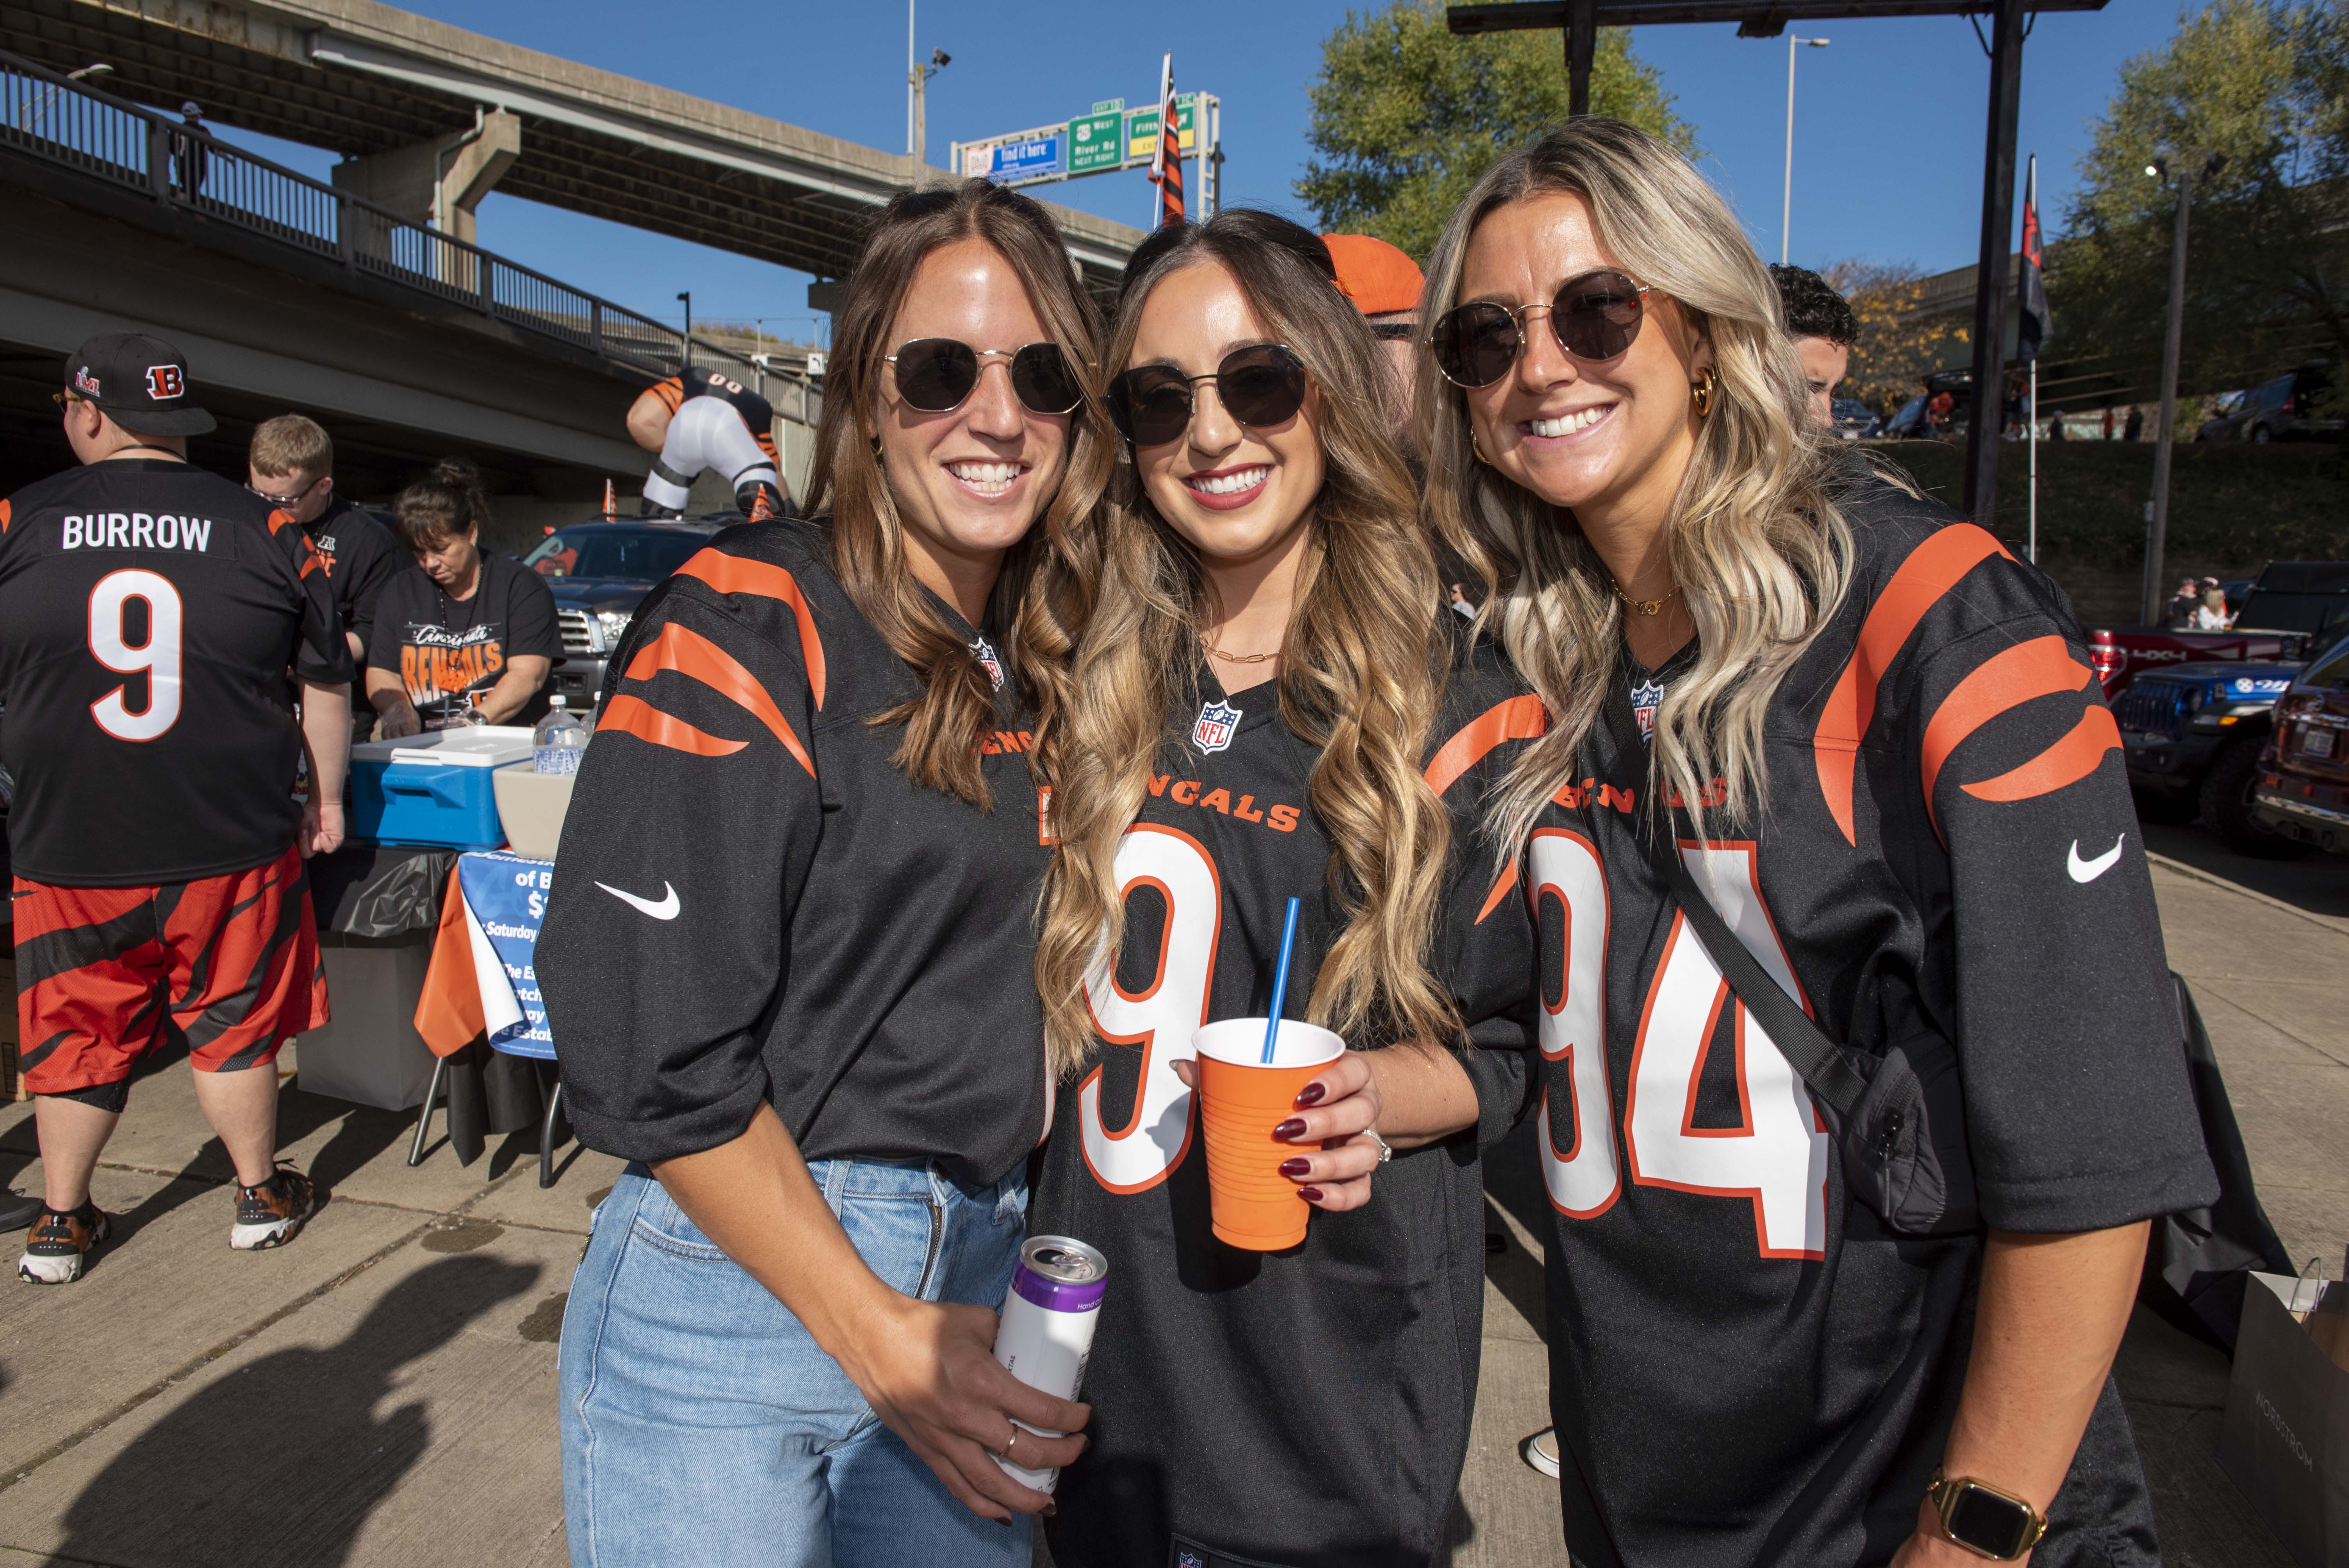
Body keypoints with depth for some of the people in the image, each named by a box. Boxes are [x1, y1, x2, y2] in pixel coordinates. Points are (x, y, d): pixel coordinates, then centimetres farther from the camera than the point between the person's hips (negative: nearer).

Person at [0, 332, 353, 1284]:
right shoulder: (264, 531, -6)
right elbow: (327, 686, 1)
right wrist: (327, 797, 12)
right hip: (234, 846, 0)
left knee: (76, 1034, 16)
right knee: (232, 1025, 15)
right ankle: (261, 1197, 28)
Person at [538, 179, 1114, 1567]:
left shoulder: (1053, 668, 5)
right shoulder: (751, 621, -12)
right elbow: (649, 1049, -16)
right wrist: (878, 1337, -12)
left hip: (983, 1284, 5)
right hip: (736, 1283, -5)